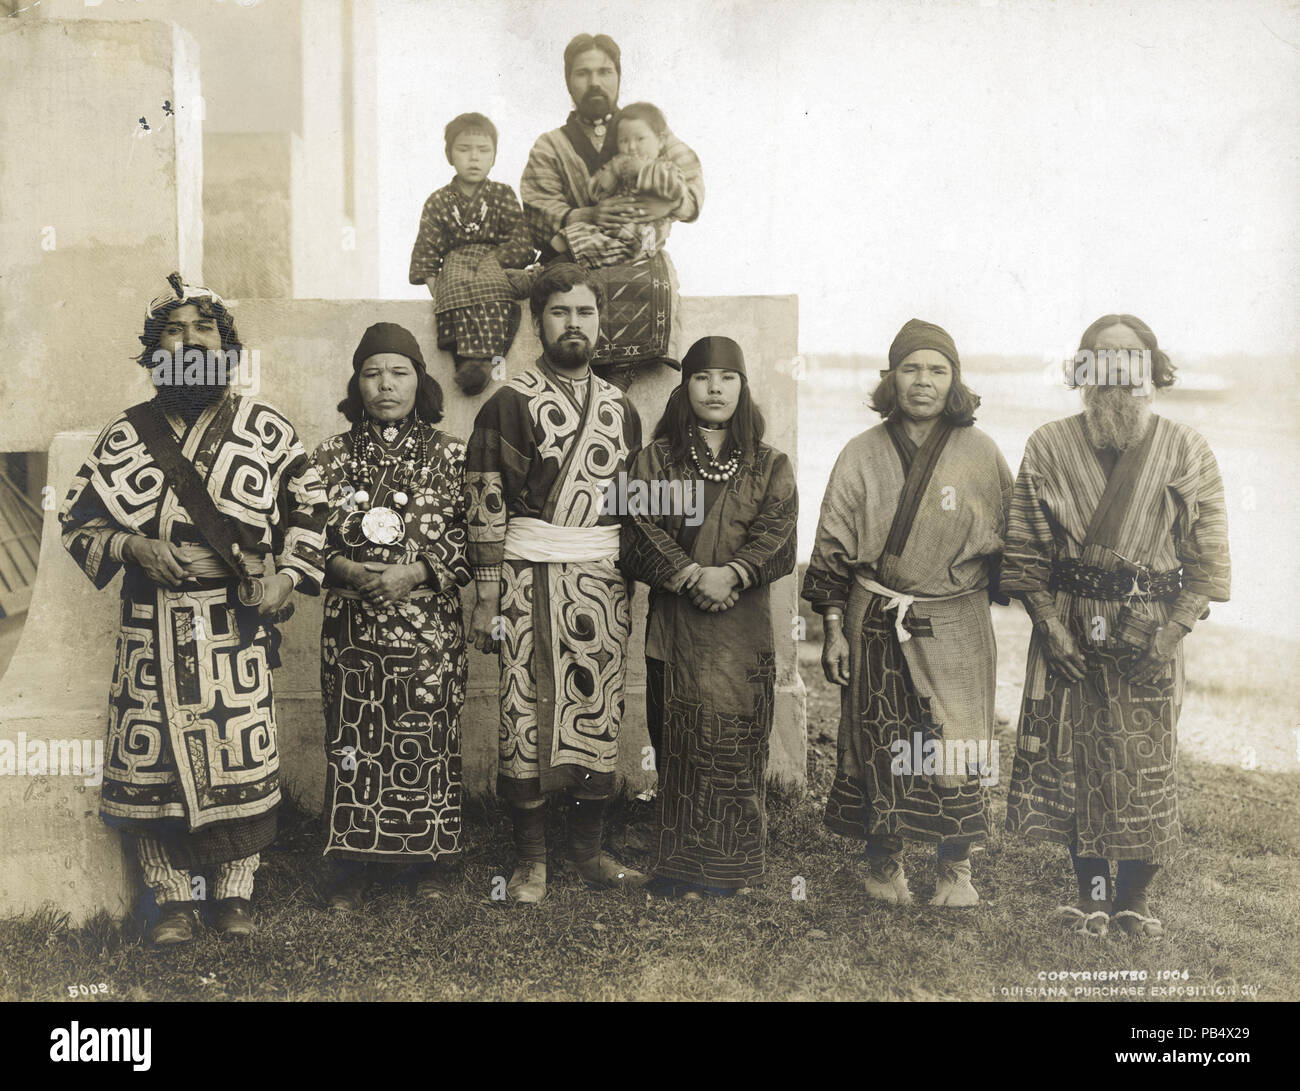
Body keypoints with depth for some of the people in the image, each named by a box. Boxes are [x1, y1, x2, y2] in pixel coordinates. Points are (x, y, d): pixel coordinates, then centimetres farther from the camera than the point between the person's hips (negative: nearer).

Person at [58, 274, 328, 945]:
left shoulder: (265, 428, 3)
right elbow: (76, 518, 8)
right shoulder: (124, 436, 5)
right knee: (155, 756, 4)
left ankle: (235, 894, 19)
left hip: (238, 627, -1)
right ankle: (174, 900, 19)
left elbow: (308, 506, 9)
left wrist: (288, 575, -3)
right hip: (153, 629, 1)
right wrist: (130, 547, -10)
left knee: (241, 755, 2)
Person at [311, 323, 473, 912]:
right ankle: (354, 867, 17)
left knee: (428, 739, 4)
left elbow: (471, 536, 0)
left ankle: (432, 857, 22)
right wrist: (346, 570, -11)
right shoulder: (332, 455, 7)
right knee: (353, 741, 3)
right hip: (351, 626, 1)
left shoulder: (449, 454, 2)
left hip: (428, 625, -1)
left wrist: (417, 573, -13)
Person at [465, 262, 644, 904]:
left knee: (599, 714, 6)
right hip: (531, 582, -4)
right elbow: (486, 506, -4)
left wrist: (631, 594, 12)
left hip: (604, 585, 4)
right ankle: (531, 861, 12)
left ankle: (588, 851, 21)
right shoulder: (508, 405, 0)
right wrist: (486, 600, -8)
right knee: (528, 717, -1)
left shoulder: (620, 409, 13)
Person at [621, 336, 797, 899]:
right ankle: (683, 872, 11)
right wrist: (690, 577, -17)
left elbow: (779, 538, -4)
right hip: (675, 627, 0)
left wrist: (731, 574, -20)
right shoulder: (655, 460, 9)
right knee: (680, 746, 0)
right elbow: (640, 535, -3)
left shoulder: (771, 467, 11)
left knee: (738, 744, 0)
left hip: (744, 628, 1)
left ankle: (733, 869, 12)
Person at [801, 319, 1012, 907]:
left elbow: (1008, 541, 9)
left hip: (955, 629, 0)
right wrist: (833, 629, 0)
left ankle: (955, 868, 21)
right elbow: (832, 545, 3)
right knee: (878, 743, 6)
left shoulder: (980, 452, 1)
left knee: (954, 747, 0)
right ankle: (883, 863, 25)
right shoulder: (862, 455, 1)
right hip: (876, 625, 1)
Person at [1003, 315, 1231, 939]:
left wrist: (1168, 636, -10)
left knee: (1147, 766, 1)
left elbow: (1208, 563, 0)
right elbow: (1025, 552, 3)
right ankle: (1090, 892, 23)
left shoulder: (1186, 453, 0)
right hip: (1068, 630, 1)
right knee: (1069, 759, 5)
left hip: (1151, 635, -1)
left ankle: (1132, 899, 19)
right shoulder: (1049, 448, 2)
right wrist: (1051, 625, -7)